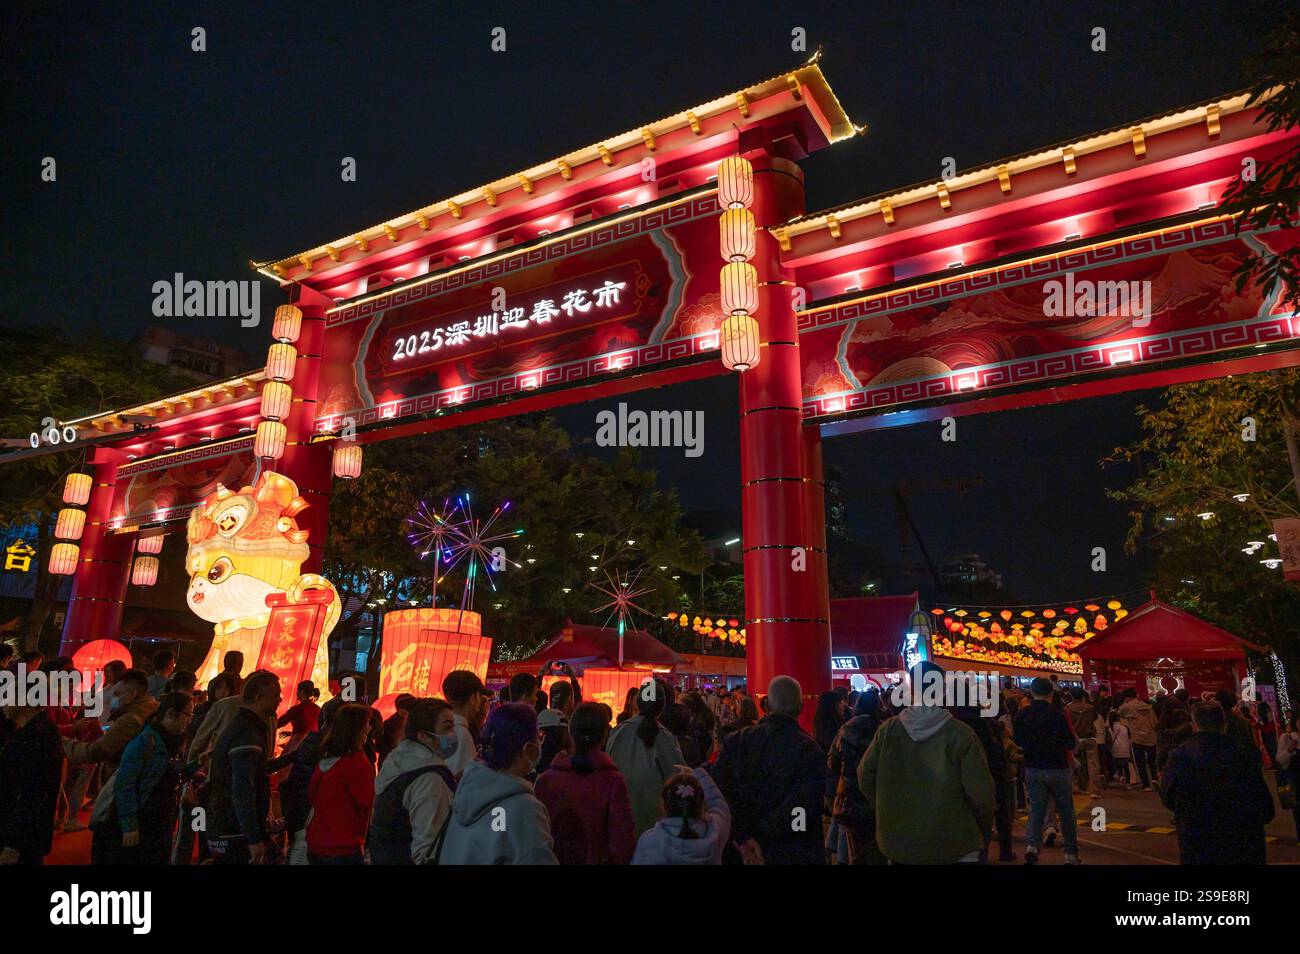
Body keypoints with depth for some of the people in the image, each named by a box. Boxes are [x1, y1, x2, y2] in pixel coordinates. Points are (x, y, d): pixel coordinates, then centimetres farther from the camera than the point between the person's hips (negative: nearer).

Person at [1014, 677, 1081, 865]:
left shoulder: (1023, 715, -3)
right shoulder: (1057, 715, -16)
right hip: (1057, 768, -3)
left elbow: (1018, 741, 8)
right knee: (1066, 811, 14)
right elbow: (1070, 744, -9)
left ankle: (1032, 844, -15)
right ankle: (1071, 853, 22)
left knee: (1036, 808, 7)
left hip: (1032, 769, 3)